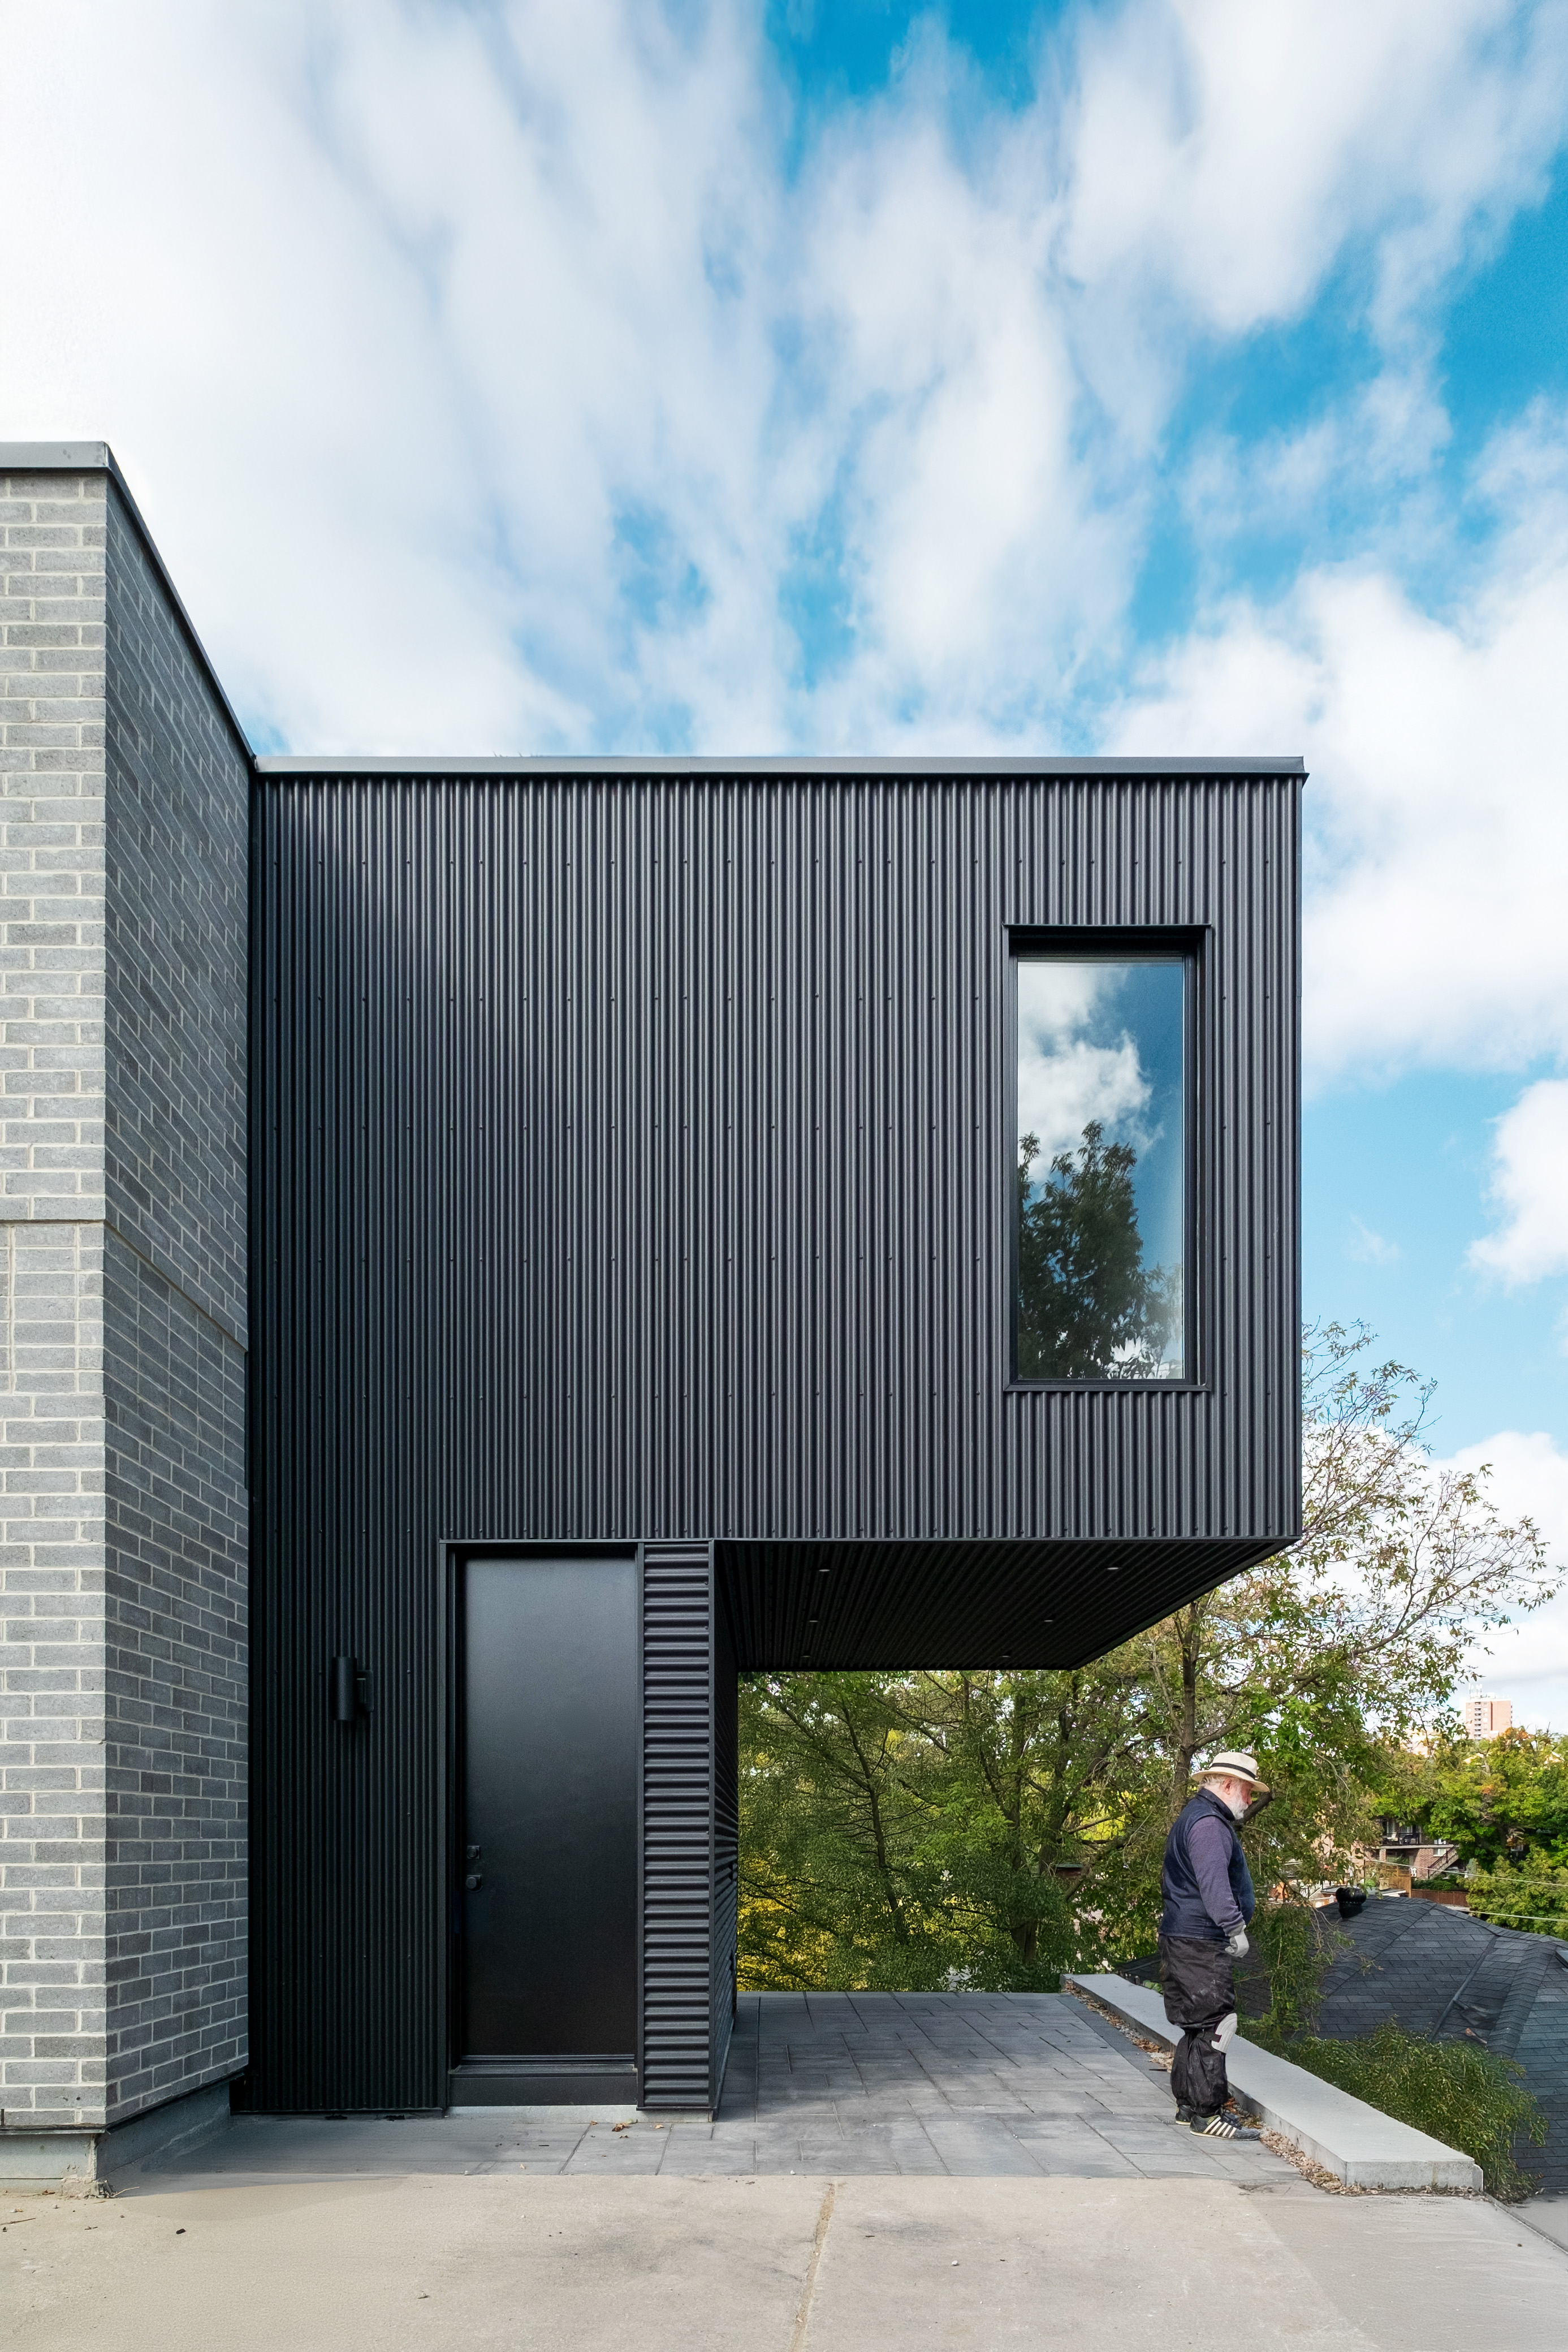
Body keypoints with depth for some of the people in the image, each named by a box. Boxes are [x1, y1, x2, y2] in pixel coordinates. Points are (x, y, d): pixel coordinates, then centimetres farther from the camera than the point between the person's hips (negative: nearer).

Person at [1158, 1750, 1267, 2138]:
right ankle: (1206, 2114, -7)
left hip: (1183, 1938, 11)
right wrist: (1236, 1928, -24)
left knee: (1198, 2026, 16)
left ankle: (1188, 2105, 23)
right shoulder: (1208, 1823, -15)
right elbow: (1214, 1884, -26)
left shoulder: (1194, 1817, 21)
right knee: (1215, 2024, -9)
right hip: (1199, 1943, -11)